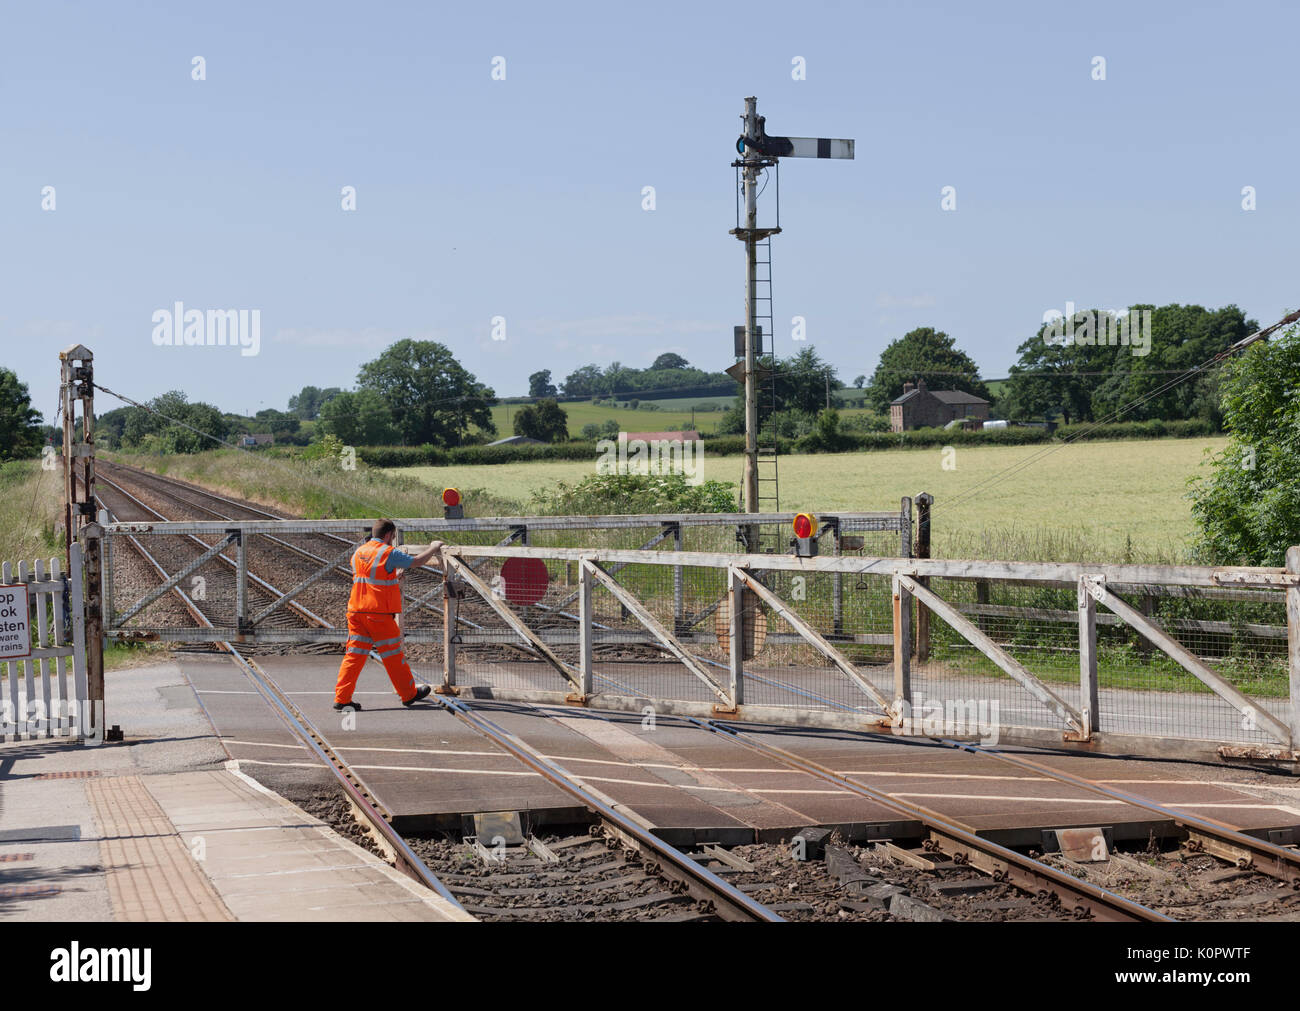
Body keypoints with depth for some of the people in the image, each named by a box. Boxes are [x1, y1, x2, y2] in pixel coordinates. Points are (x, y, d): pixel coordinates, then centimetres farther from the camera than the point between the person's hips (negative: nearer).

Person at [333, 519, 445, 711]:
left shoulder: (358, 553, 12)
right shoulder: (388, 552, -9)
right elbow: (416, 562, -5)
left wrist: (395, 577, 30)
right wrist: (433, 548, 11)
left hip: (356, 612, 6)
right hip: (379, 613, -6)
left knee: (354, 654, 5)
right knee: (392, 654, 6)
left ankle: (341, 698, -1)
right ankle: (409, 694, 19)